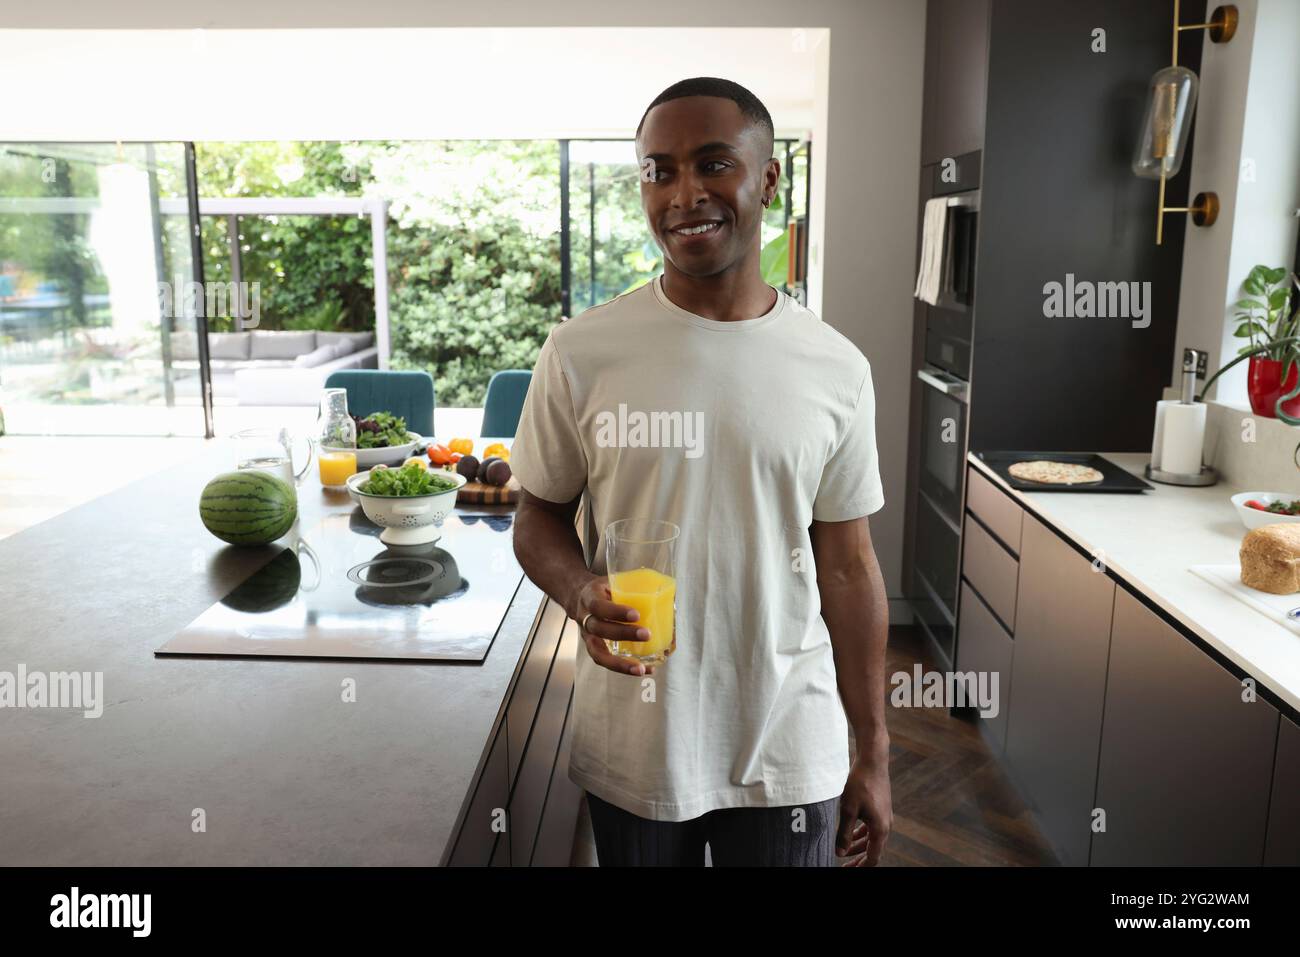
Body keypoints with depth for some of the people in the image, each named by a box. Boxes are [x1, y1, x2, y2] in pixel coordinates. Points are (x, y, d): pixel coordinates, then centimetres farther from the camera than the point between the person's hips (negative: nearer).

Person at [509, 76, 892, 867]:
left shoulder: (837, 369, -4)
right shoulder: (581, 353, -9)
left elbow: (848, 568, 2)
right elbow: (540, 516, 2)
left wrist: (874, 755, 4)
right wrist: (581, 590, -20)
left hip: (791, 755, 1)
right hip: (632, 749, 0)